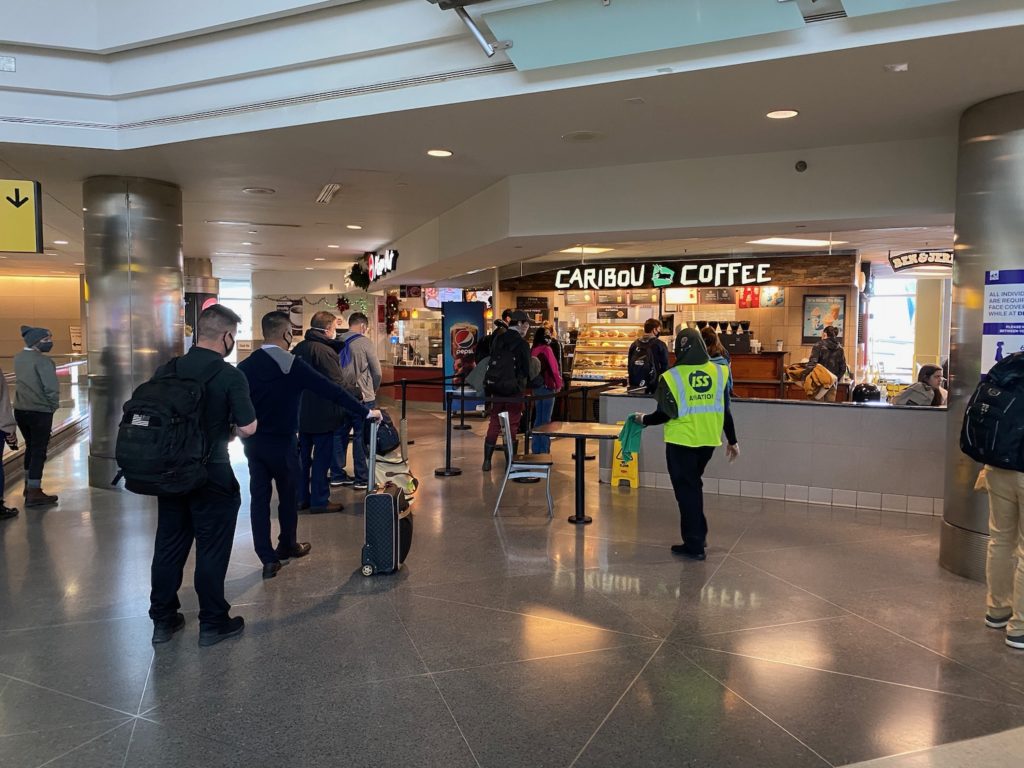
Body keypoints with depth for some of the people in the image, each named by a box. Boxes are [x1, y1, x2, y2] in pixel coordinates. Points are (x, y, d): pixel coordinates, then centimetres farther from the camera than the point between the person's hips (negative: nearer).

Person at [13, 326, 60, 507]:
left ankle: (29, 485, 32)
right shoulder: (43, 361, -18)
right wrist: (53, 407, -5)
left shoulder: (18, 357, 6)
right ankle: (34, 493, 0)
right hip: (40, 411, -8)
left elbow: (24, 381, 13)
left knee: (30, 446, 22)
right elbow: (52, 388, -19)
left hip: (20, 409, 8)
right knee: (39, 451, -1)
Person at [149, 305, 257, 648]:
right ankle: (212, 623, 18)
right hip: (213, 475, -5)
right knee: (212, 550, 7)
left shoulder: (166, 370, -1)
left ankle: (162, 620, 28)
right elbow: (248, 427, -15)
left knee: (169, 546, 16)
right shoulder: (230, 376, -16)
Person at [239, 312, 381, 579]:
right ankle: (287, 546, 31)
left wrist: (244, 434, 15)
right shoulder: (293, 364, -15)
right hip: (281, 442, -4)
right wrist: (366, 412, -14)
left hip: (253, 443, 4)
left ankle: (268, 558, 7)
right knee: (288, 495, 15)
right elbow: (330, 390, -18)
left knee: (259, 497, 7)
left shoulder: (245, 366, -2)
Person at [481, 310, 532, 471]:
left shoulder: (497, 340, 6)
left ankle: (487, 461, 16)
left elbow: (489, 362, 10)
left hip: (496, 388, 5)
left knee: (494, 424, 13)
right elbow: (527, 369, -9)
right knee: (512, 426, 3)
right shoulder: (521, 343, -11)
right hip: (514, 390, -5)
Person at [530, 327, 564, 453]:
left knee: (538, 418, 14)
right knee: (546, 419, 0)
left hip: (536, 387, 7)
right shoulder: (546, 349, -14)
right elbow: (554, 368, -13)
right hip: (547, 387, -6)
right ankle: (544, 449, 2)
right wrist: (558, 384, -2)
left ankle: (536, 448, 18)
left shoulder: (533, 350, 5)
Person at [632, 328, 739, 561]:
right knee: (694, 484, 23)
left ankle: (694, 544, 9)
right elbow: (725, 411, 3)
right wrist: (732, 441, 13)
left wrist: (644, 419, 8)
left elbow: (665, 414, -11)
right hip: (708, 440, 4)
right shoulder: (719, 372, -2)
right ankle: (699, 534, 30)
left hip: (682, 440, -4)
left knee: (686, 488, 7)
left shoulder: (671, 377, -13)